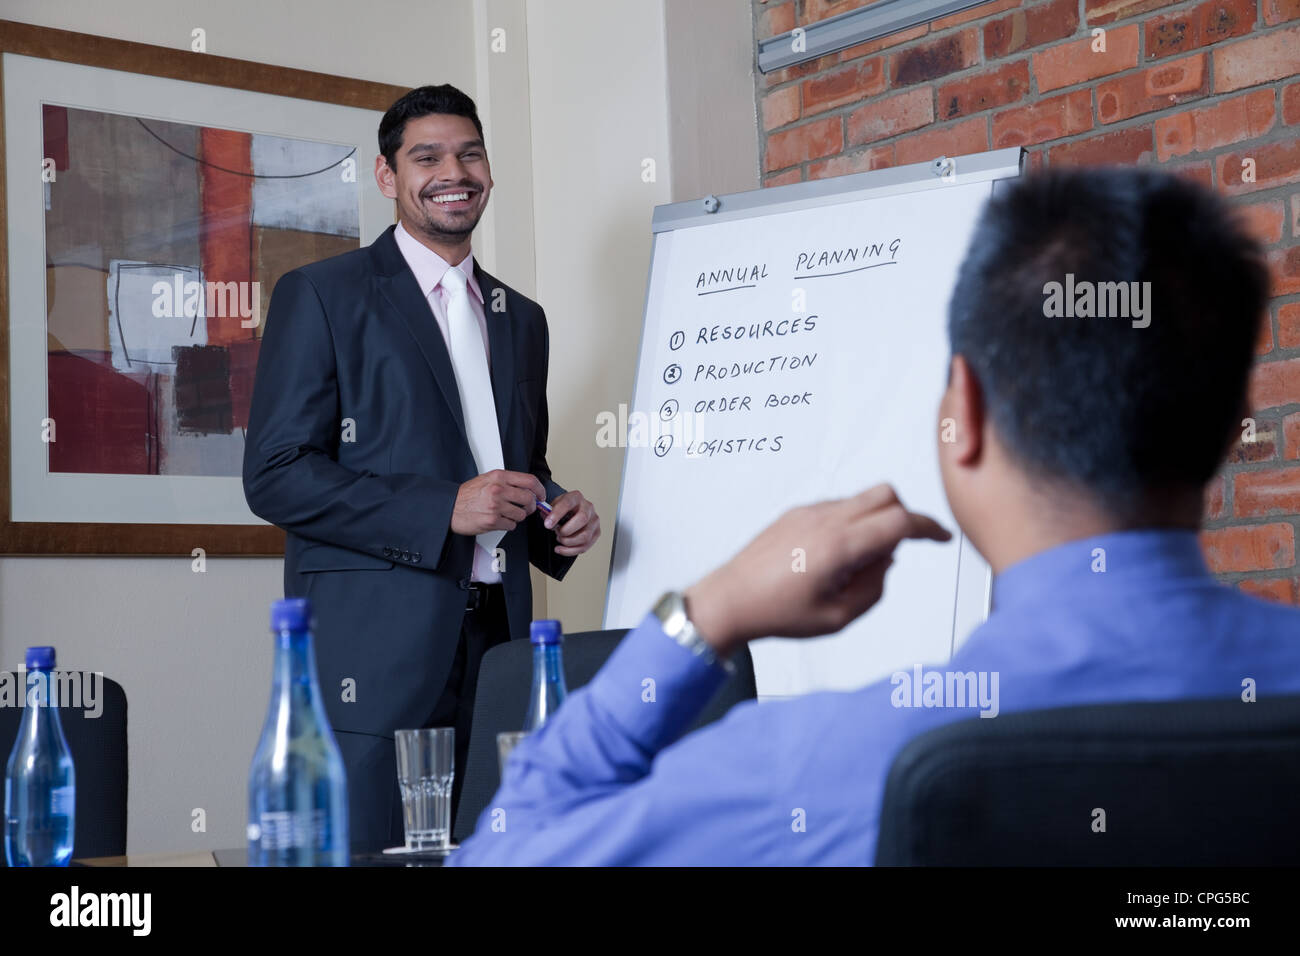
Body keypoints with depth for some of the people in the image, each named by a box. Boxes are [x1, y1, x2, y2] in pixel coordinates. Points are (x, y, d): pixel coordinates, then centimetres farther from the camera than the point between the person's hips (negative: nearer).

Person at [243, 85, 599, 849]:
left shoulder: (520, 319, 20)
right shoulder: (320, 297, 0)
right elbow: (275, 476, -8)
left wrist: (559, 514, 6)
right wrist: (444, 509, -15)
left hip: (499, 643, 5)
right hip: (375, 656, -5)